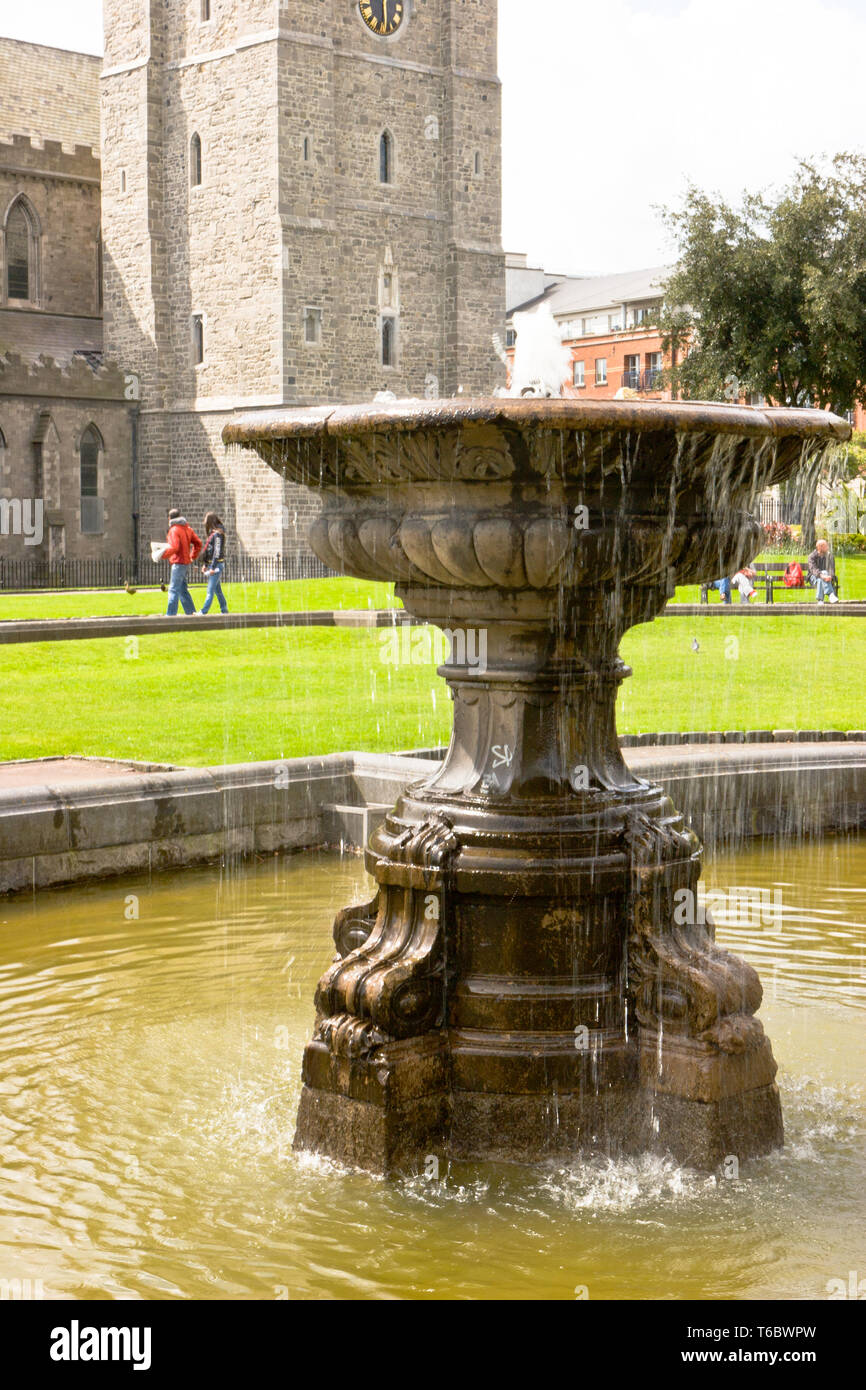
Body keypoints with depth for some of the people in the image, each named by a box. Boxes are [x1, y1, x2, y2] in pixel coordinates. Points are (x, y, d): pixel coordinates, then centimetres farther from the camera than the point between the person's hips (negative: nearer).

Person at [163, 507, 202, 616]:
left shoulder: (174, 530, -12)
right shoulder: (187, 528, 14)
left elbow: (174, 547, -24)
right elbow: (198, 543, 18)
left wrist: (163, 555, -19)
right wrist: (193, 556, 21)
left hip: (178, 563, -9)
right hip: (186, 562, 9)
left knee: (173, 589, -10)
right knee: (182, 589, 16)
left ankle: (170, 614, -13)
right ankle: (191, 612, 17)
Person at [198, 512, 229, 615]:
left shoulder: (218, 534, -14)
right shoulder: (212, 533, 13)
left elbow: (217, 551, -18)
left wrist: (213, 567, -20)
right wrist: (205, 564, 18)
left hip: (217, 564, -9)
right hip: (212, 564, 9)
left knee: (210, 590, -10)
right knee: (217, 590, 12)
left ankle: (203, 612, -13)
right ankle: (224, 611, 17)